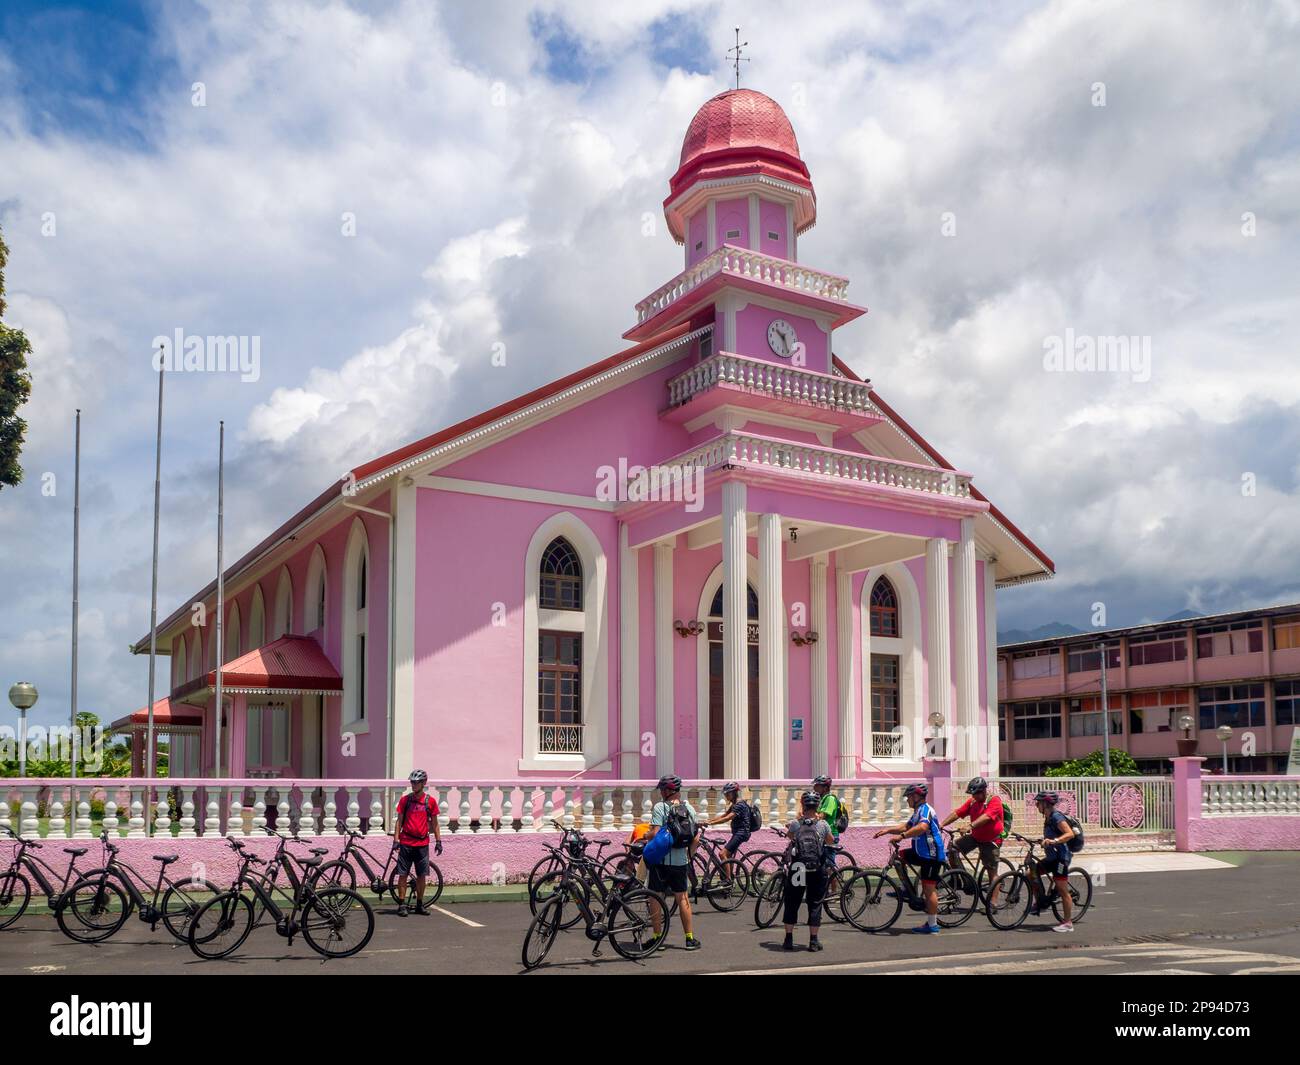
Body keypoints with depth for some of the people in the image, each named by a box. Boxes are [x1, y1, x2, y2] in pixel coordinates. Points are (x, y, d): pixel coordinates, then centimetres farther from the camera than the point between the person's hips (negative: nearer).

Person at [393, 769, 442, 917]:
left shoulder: (430, 801, 4)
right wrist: (396, 839, -2)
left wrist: (438, 841, 6)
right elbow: (399, 820, 4)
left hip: (422, 844, 1)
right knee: (403, 874, -1)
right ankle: (402, 905, 5)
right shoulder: (405, 799, 2)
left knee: (421, 875, 5)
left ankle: (420, 904, 16)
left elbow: (434, 823, 10)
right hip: (406, 843, -1)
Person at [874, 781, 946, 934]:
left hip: (932, 855, -10)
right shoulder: (918, 811, 17)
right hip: (922, 853, 10)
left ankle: (932, 925, -3)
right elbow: (906, 826, 20)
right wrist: (888, 830, 7)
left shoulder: (925, 809, -16)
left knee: (929, 889, -7)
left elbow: (922, 827, -35)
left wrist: (902, 836, -36)